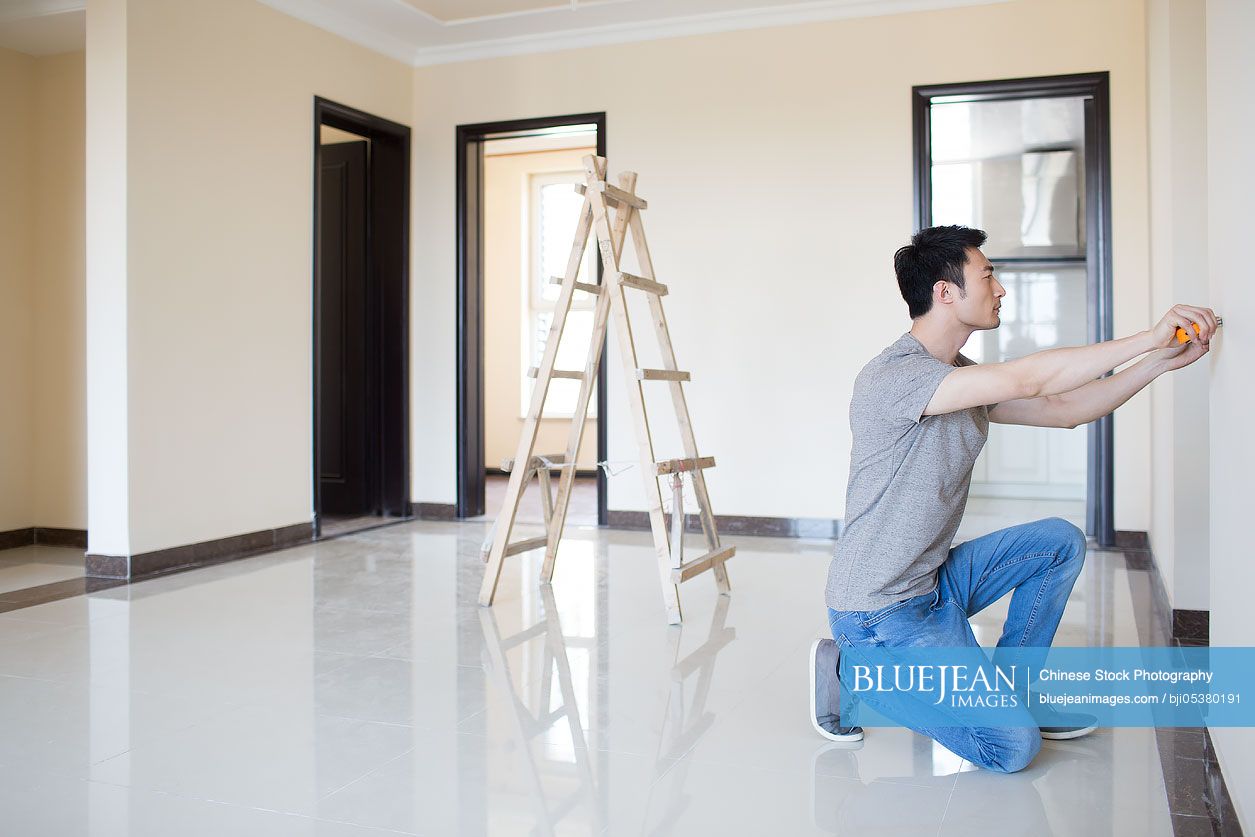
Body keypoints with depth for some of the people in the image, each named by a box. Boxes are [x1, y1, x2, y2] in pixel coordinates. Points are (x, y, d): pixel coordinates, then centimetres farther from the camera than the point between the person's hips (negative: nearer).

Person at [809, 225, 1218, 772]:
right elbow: (1024, 380, -32)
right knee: (1013, 746, -13)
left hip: (932, 580, 10)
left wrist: (1162, 361, 4)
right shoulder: (892, 376, -23)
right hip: (878, 612, -9)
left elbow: (1065, 409, 12)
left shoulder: (964, 379, 10)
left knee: (1060, 541, 8)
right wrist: (1150, 337, -24)